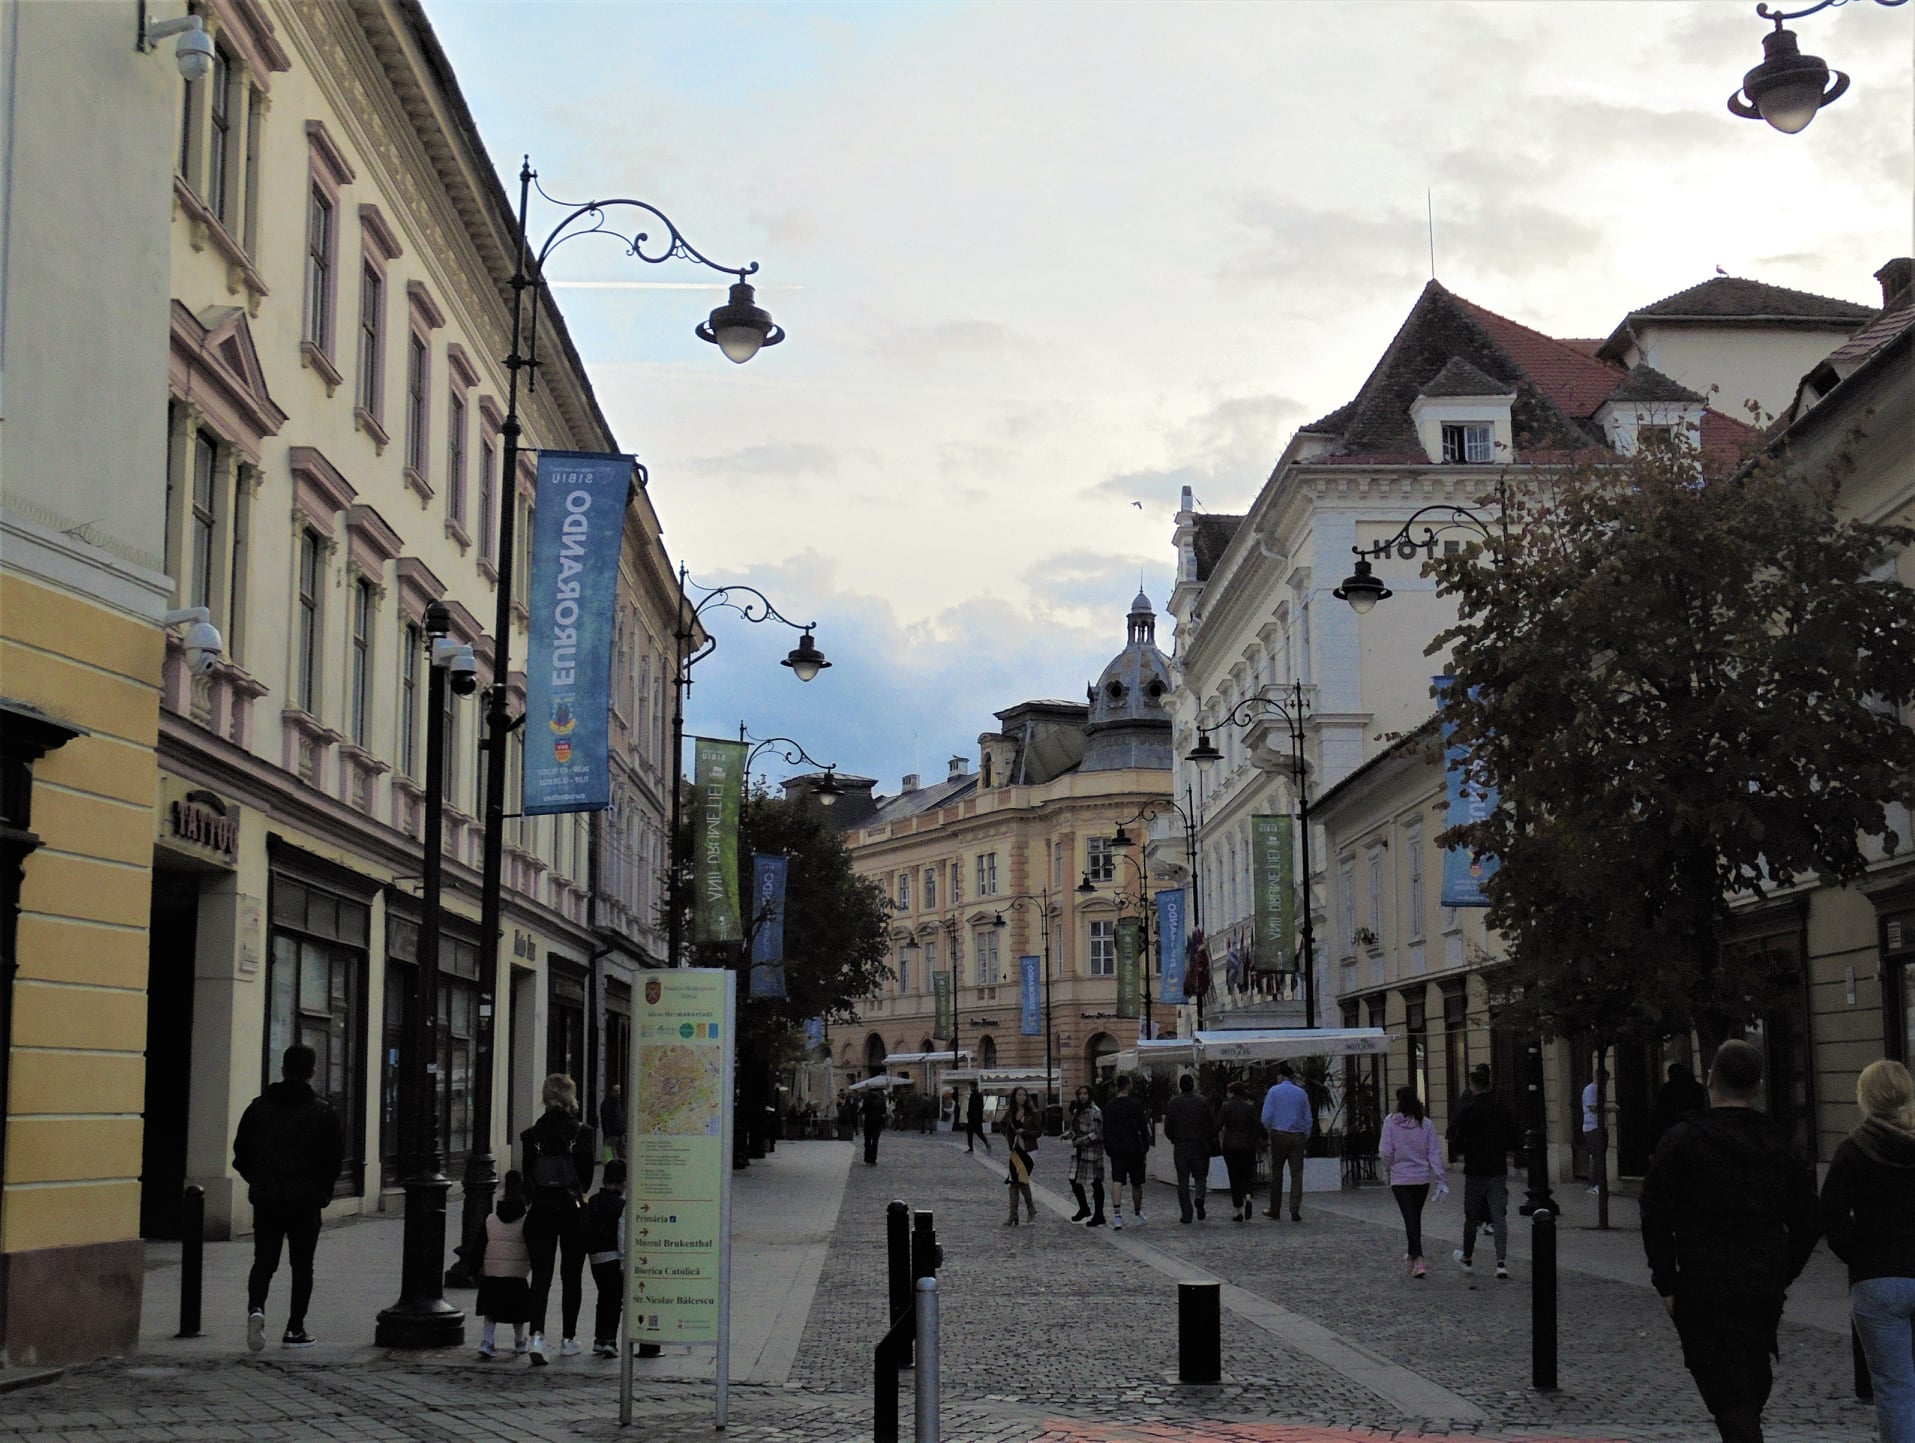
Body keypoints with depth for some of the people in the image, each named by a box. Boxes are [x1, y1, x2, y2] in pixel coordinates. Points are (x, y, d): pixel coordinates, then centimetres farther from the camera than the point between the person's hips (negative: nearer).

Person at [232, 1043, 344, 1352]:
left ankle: (256, 1307, -20)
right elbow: (335, 1158, -8)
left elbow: (241, 1153, 4)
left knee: (264, 1260, 7)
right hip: (305, 1200, -2)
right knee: (302, 1265, 9)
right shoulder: (323, 1112, -5)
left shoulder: (258, 1107, 3)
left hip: (265, 1199, 2)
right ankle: (295, 1330, 10)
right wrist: (323, 1190, 8)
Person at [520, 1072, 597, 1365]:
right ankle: (568, 1338, 18)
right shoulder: (581, 1132, -6)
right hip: (572, 1209, -1)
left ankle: (537, 1334, -20)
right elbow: (587, 1172, -2)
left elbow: (525, 1173, 2)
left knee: (541, 1275, 0)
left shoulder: (532, 1134, 0)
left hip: (540, 1209, 1)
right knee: (571, 1276, 12)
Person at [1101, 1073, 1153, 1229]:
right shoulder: (1135, 1104, -9)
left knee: (1117, 1181, -6)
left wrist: (1108, 1149, 17)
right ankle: (1137, 1213, 29)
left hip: (1115, 1150, 2)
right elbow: (1142, 1127, -11)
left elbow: (1105, 1130, 10)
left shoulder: (1109, 1107, 5)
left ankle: (1116, 1214, -24)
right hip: (1134, 1149, -2)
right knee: (1136, 1183, 14)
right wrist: (1146, 1145, 1)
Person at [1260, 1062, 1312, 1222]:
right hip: (1298, 1136, 2)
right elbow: (1308, 1118, 8)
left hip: (1279, 1135, -2)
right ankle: (1295, 1211, -5)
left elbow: (1266, 1117, -5)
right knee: (1296, 1174, 1)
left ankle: (1275, 1210, 15)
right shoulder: (1301, 1093, 6)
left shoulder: (1274, 1091, -1)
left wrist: (1268, 1130, 14)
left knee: (1276, 1173, 9)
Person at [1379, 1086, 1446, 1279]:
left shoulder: (1391, 1121, -9)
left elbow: (1385, 1152, -9)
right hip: (1422, 1178, 3)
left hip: (1400, 1178, -3)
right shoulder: (1426, 1124, -3)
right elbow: (1434, 1153, -4)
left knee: (1410, 1218, -5)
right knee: (1415, 1217, 21)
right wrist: (1441, 1179, -4)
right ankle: (1413, 1254, 37)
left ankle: (1418, 1260, -19)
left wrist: (1385, 1163, 13)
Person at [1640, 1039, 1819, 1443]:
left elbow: (1655, 1215, -9)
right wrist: (1781, 1277, 16)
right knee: (1752, 1385, 20)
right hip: (1765, 1291, 5)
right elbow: (1807, 1220, 10)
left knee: (1727, 1394, -6)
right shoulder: (1778, 1144, 8)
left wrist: (1667, 1284, -3)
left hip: (1705, 1290, -5)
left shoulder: (1683, 1139, -6)